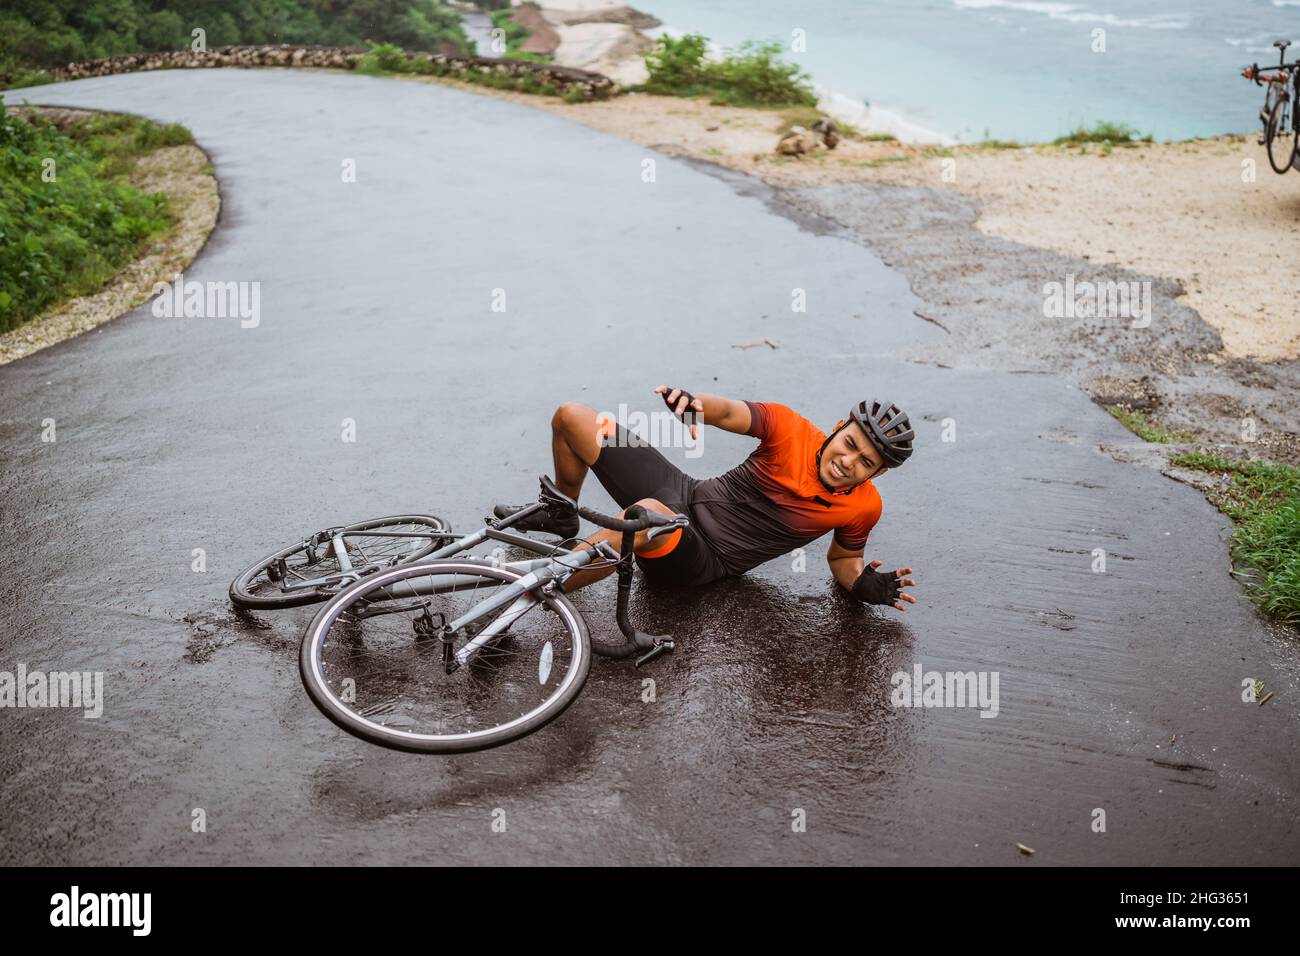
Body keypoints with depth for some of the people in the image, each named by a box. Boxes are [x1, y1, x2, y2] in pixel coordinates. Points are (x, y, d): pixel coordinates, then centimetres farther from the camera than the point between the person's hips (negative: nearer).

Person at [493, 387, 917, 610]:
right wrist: (695, 402, -40)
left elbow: (843, 558, 8)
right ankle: (562, 519, 27)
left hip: (701, 560, -4)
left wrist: (864, 585, -15)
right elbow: (731, 412, -16)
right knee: (572, 417, 0)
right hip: (687, 495, 4)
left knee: (648, 515, -43)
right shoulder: (792, 429, -11)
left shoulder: (863, 507, -8)